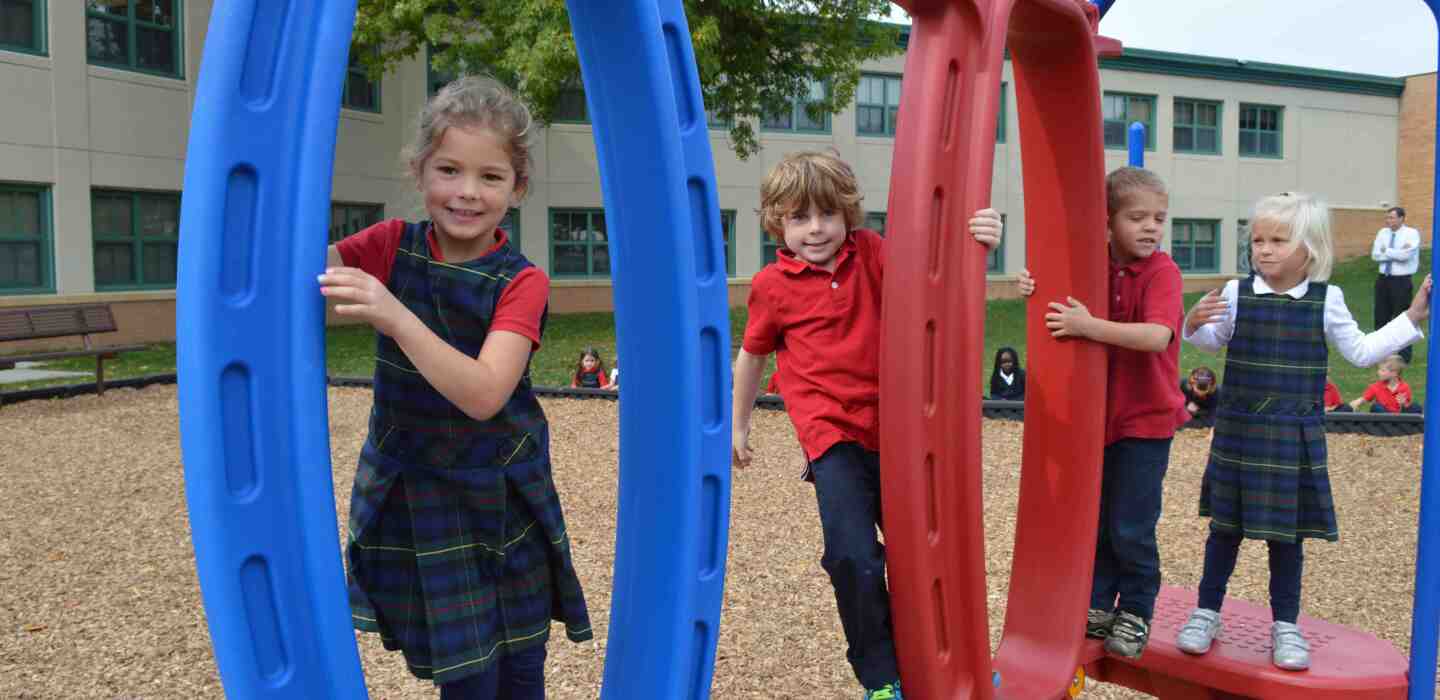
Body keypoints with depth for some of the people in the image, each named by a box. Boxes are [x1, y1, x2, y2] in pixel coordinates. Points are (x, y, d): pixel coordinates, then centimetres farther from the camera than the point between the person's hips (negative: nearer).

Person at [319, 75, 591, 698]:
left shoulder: (520, 283, -14)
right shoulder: (393, 247, -5)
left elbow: (483, 395, -28)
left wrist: (395, 317, -39)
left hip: (501, 496, -1)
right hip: (413, 494, 1)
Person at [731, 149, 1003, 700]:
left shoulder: (870, 252, 2)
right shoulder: (772, 286, -2)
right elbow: (752, 356, 12)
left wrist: (978, 243, -32)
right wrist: (738, 425, 20)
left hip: (891, 425, 3)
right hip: (832, 435, -2)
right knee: (854, 556, -16)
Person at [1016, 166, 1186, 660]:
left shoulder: (1162, 272, -14)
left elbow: (1158, 336, -29)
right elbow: (1059, 317, 10)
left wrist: (1090, 327, -37)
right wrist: (1033, 290, -12)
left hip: (1146, 419, -5)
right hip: (1098, 415, 5)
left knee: (1130, 527, 1)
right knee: (1093, 519, 12)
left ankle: (1136, 612, 21)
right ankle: (1098, 605, 28)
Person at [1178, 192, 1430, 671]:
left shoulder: (1326, 301, -2)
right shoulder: (1236, 293, -2)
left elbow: (1360, 352, 10)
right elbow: (1213, 343, 12)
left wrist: (1411, 318, 6)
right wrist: (1195, 324, -9)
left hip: (1294, 434, 0)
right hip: (1238, 430, 0)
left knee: (1288, 532, 7)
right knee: (1226, 524, 8)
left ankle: (1285, 625, 21)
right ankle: (1207, 611, 22)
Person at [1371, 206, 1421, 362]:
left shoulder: (1411, 233, -7)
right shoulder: (1382, 233, 8)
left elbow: (1405, 255, -20)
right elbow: (1375, 255, -2)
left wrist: (1387, 251, -8)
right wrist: (1396, 253, -12)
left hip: (1401, 281, -5)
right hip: (1383, 279, 5)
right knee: (1381, 317, 10)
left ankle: (1404, 355, 8)